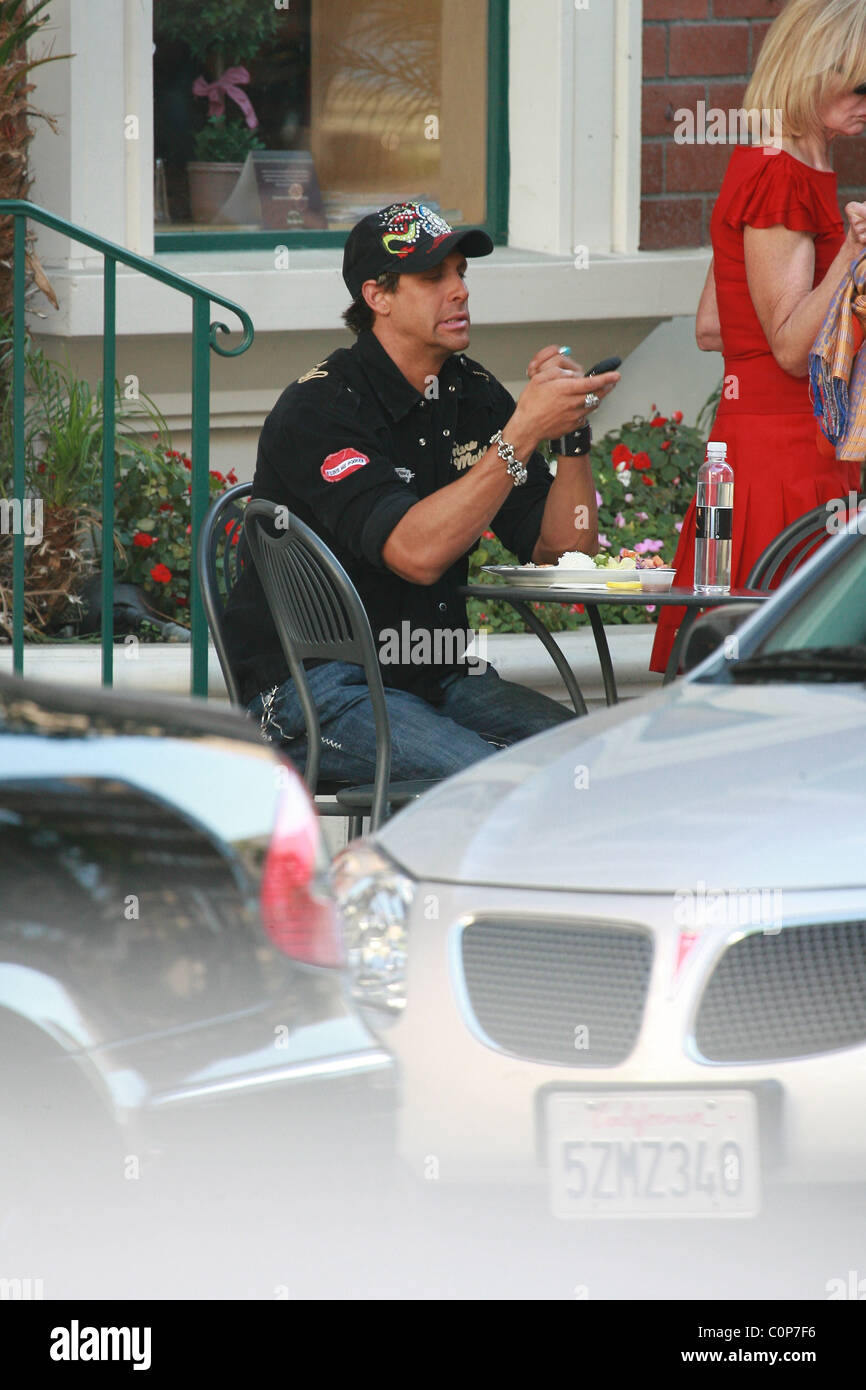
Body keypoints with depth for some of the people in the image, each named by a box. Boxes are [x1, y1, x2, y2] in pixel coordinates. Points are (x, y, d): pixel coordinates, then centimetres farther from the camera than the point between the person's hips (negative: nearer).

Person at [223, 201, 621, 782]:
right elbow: (417, 553, -28)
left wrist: (573, 429, -7)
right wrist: (523, 433, -28)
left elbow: (565, 549, 8)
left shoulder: (473, 394, 10)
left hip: (435, 677, 7)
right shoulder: (317, 409, -13)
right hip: (315, 685, -7)